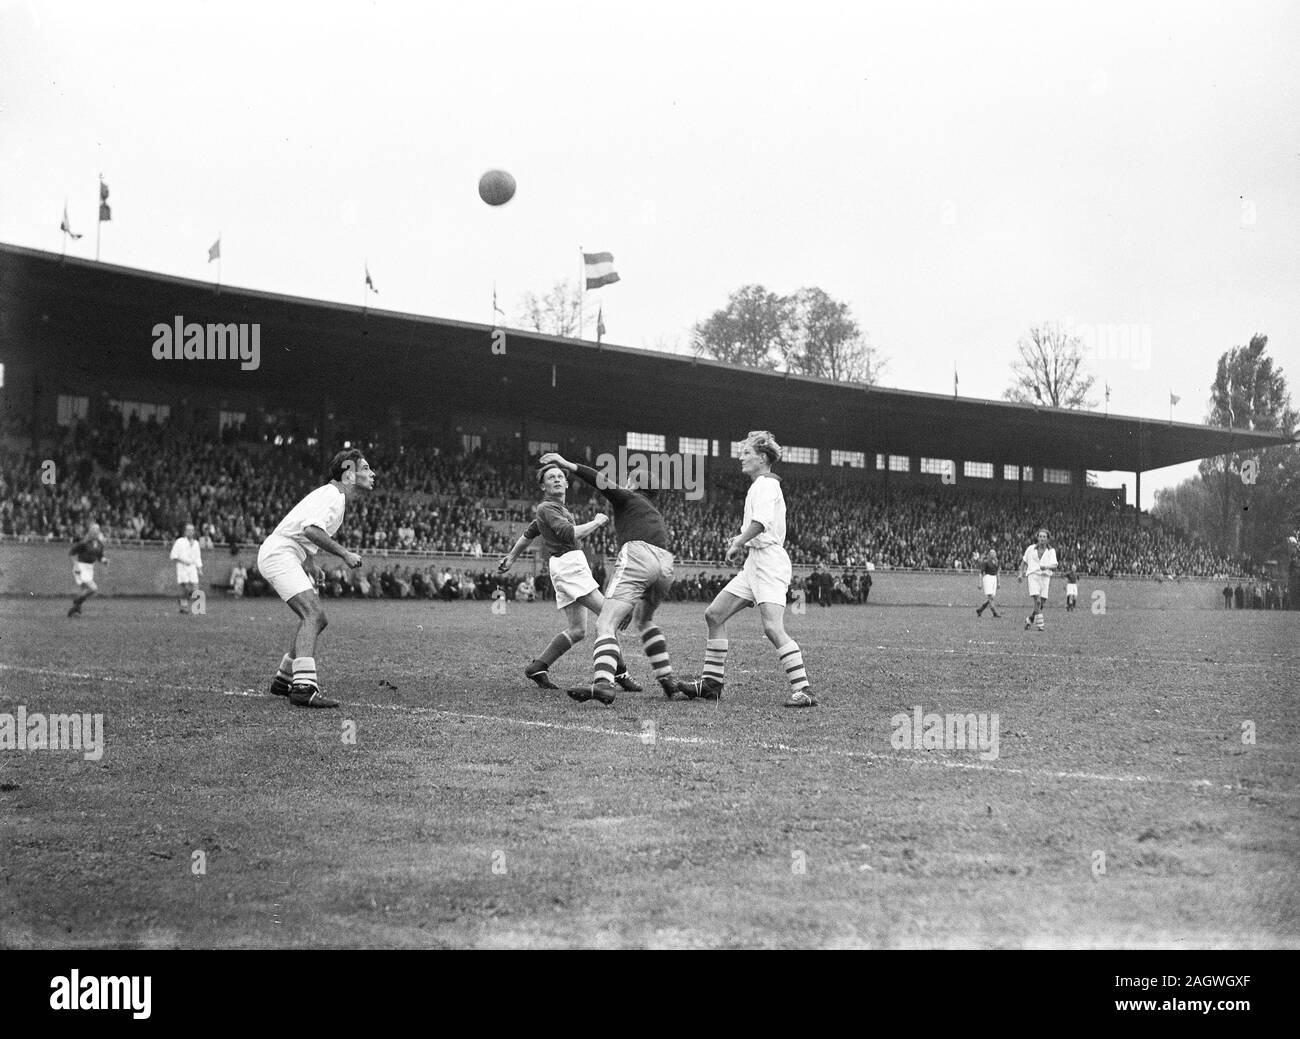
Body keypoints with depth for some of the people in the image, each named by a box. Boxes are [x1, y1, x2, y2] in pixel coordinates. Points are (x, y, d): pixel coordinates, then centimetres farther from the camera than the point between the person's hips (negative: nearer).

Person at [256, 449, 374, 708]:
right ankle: (304, 687, -33)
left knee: (316, 620, 14)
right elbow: (311, 529, -30)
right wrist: (344, 554, -24)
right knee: (314, 615, -23)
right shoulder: (331, 495, -14)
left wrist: (311, 566, 21)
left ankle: (284, 678, 25)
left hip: (290, 558, 11)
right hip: (279, 554, -11)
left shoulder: (337, 498, 19)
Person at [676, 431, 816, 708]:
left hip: (769, 562, -11)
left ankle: (803, 690, -22)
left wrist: (738, 543, -18)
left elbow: (761, 522, -25)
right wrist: (741, 537, 20)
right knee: (714, 615, 9)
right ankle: (712, 682, 14)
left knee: (773, 628, -21)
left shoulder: (766, 484, -9)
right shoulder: (759, 486, 22)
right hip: (754, 563, 11)